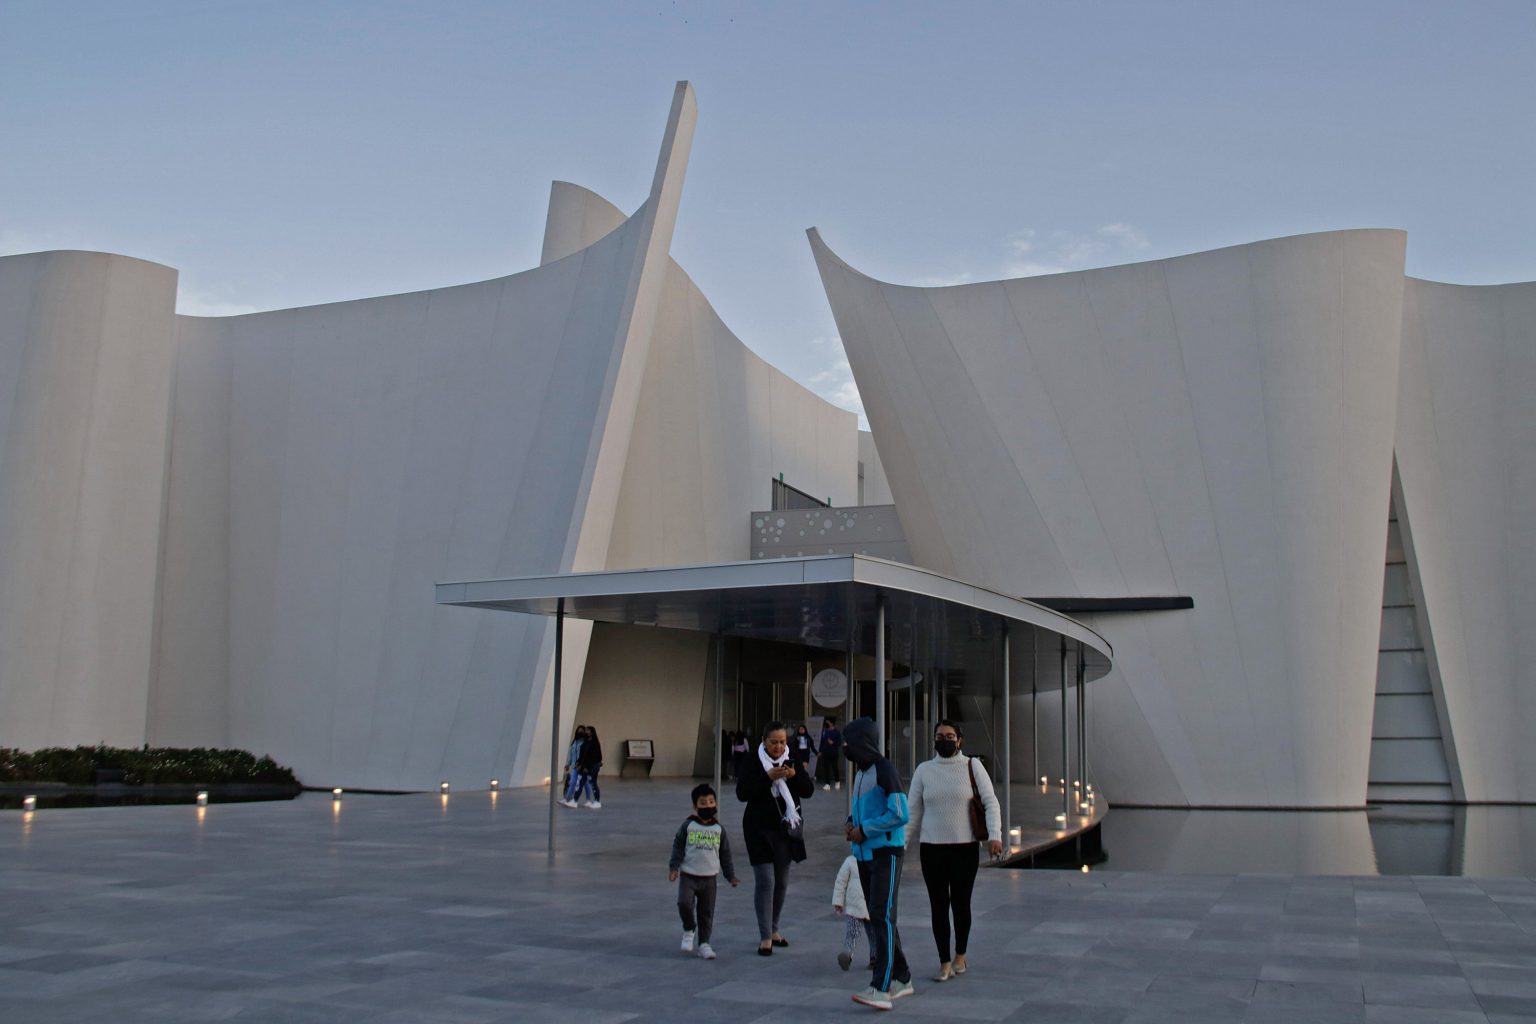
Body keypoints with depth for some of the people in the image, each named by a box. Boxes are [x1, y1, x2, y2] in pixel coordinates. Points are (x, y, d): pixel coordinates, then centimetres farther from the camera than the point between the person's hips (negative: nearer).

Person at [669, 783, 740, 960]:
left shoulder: (719, 829, 5)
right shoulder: (687, 826, -2)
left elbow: (725, 854, 12)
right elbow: (678, 847, 1)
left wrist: (731, 876, 10)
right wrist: (674, 868, -10)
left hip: (709, 878, 2)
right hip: (688, 875, -2)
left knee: (706, 912, 4)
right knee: (684, 903, -20)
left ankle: (703, 943, 16)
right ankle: (689, 930, 6)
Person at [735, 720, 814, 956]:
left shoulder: (791, 761, 6)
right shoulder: (753, 763, -6)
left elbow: (809, 790, 0)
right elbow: (742, 793, -16)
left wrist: (794, 776, -19)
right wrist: (767, 777, -25)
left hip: (785, 829, 5)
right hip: (760, 830, -5)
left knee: (782, 882, 11)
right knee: (765, 882, -9)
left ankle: (773, 930, 26)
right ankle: (765, 938, -5)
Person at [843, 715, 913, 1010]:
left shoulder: (885, 770, -12)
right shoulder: (860, 772, 14)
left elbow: (900, 814, -19)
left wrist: (864, 830, -14)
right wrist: (851, 823, 4)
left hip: (886, 853, -9)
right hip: (864, 854, 9)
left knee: (882, 916, -13)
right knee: (876, 917, 10)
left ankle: (881, 987, -17)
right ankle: (901, 978, 20)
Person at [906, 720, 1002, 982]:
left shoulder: (972, 767, 0)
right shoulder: (924, 770, 5)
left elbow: (991, 802, -4)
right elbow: (912, 811, 7)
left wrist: (995, 835, -17)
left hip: (965, 847, -1)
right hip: (931, 849, 1)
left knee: (961, 903, 7)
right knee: (938, 906, 3)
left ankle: (960, 955, 28)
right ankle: (944, 963, 12)